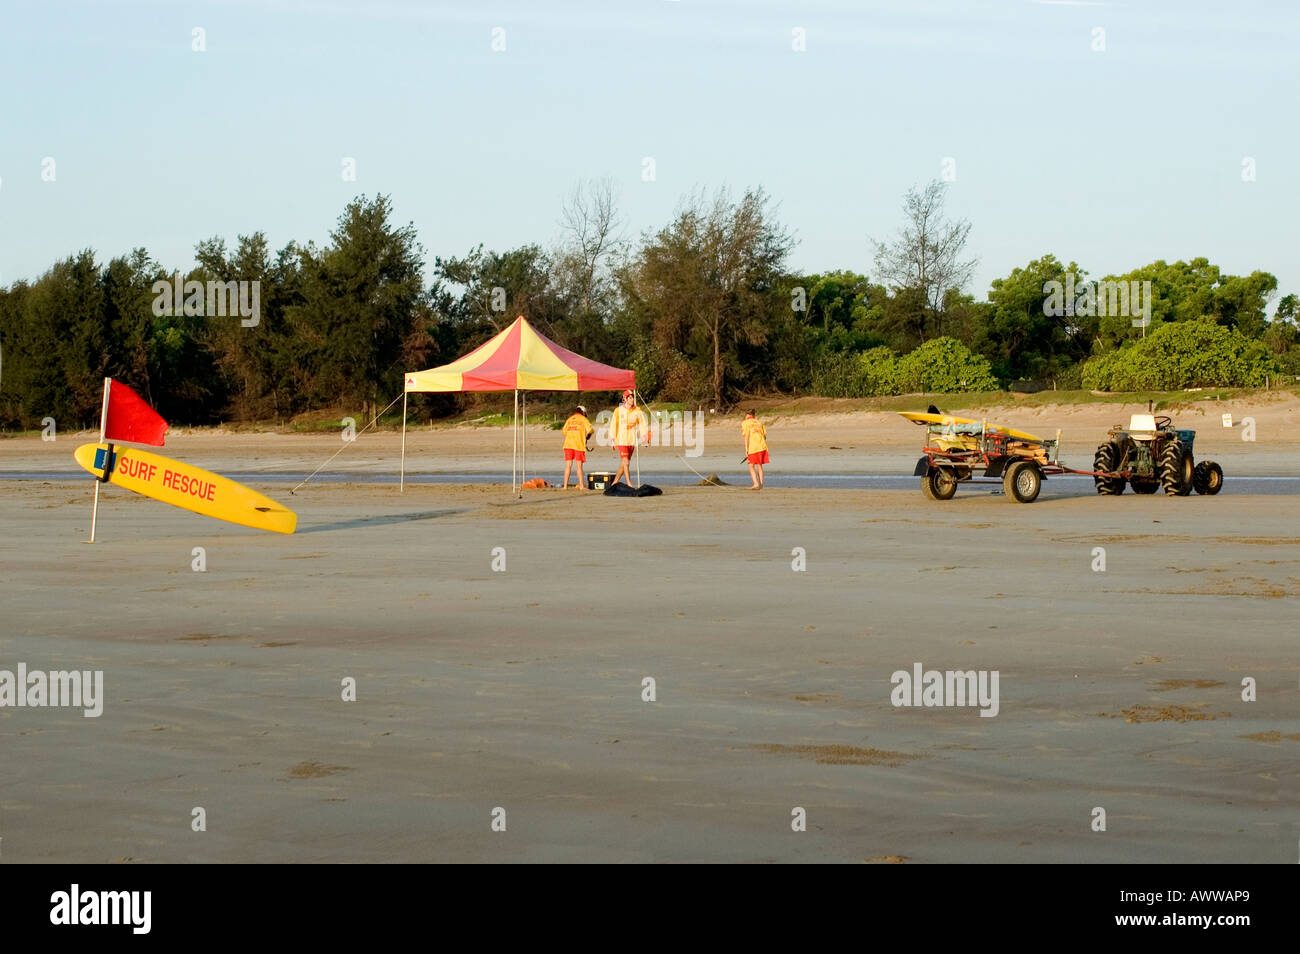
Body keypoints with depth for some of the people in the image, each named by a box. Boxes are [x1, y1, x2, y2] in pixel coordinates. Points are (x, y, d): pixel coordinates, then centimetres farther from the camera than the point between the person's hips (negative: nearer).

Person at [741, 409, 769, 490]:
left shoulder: (745, 423, 1)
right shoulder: (759, 422, 17)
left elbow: (746, 436, -9)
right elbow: (765, 435, 14)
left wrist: (746, 448, -11)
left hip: (752, 447, -5)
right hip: (762, 446, 5)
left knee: (751, 466, 2)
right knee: (759, 466, 13)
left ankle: (756, 483, -12)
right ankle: (761, 484, 11)